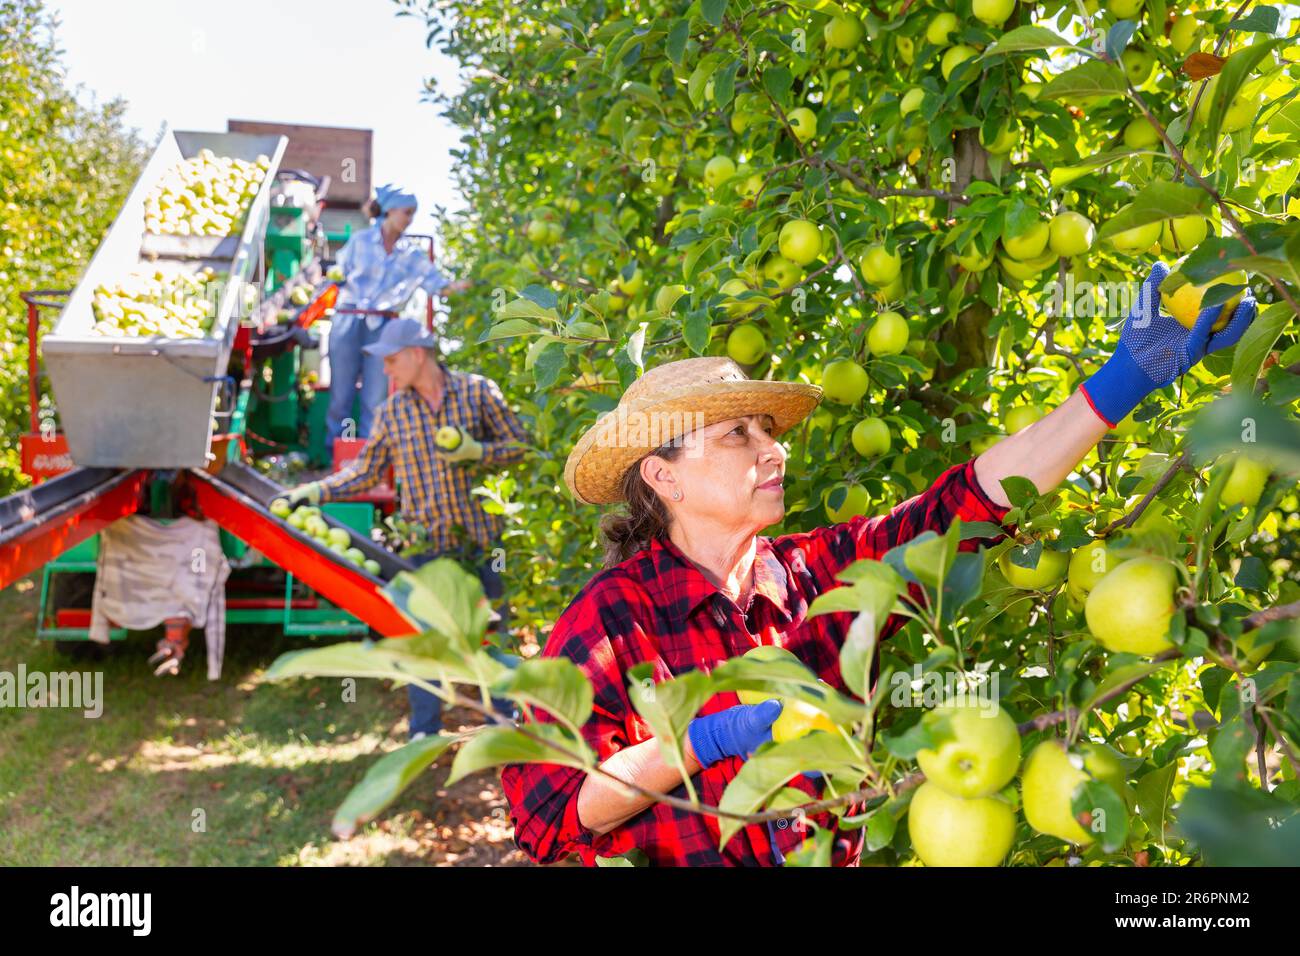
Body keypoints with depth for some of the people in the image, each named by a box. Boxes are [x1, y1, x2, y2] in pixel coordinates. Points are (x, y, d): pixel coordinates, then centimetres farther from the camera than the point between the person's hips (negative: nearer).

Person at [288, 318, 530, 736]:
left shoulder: (478, 391, -2)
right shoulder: (392, 411, 5)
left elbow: (519, 444, 0)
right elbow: (367, 469, 10)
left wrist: (477, 452, -15)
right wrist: (319, 490, 0)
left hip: (480, 538, -2)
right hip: (424, 542, 2)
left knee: (493, 630, 8)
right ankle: (425, 732, 19)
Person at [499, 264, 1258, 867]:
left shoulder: (818, 574, -2)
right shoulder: (611, 617, -12)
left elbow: (974, 500, -8)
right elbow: (546, 811, -16)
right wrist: (712, 739, -22)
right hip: (674, 855, -3)